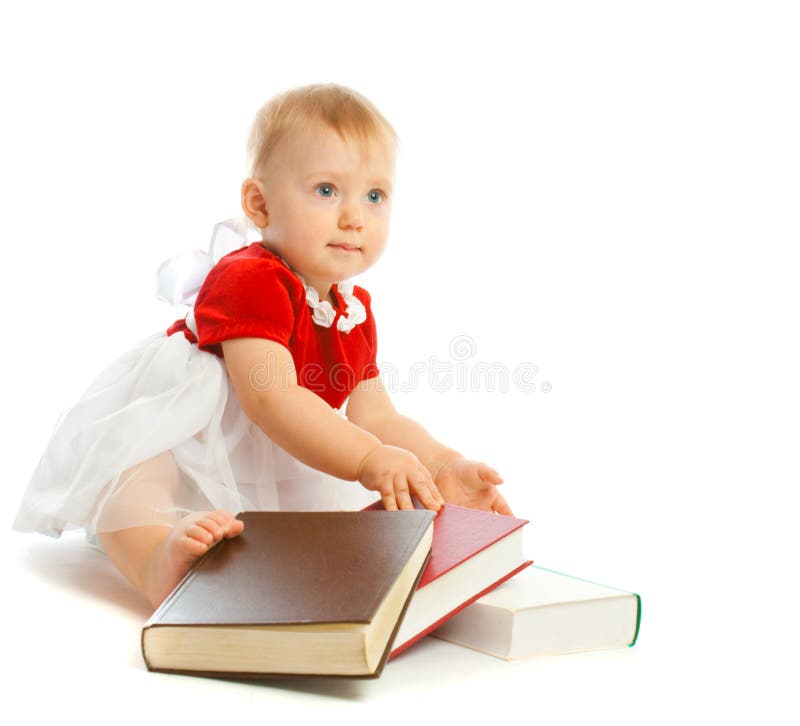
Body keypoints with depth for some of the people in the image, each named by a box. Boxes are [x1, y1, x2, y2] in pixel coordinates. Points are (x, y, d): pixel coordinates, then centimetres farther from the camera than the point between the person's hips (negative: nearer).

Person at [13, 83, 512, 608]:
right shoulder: (246, 280, -24)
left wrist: (442, 467, -16)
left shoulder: (356, 310, 3)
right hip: (173, 438, -8)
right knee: (123, 471, -36)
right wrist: (369, 460, -44)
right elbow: (271, 398, -36)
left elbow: (376, 417, 1)